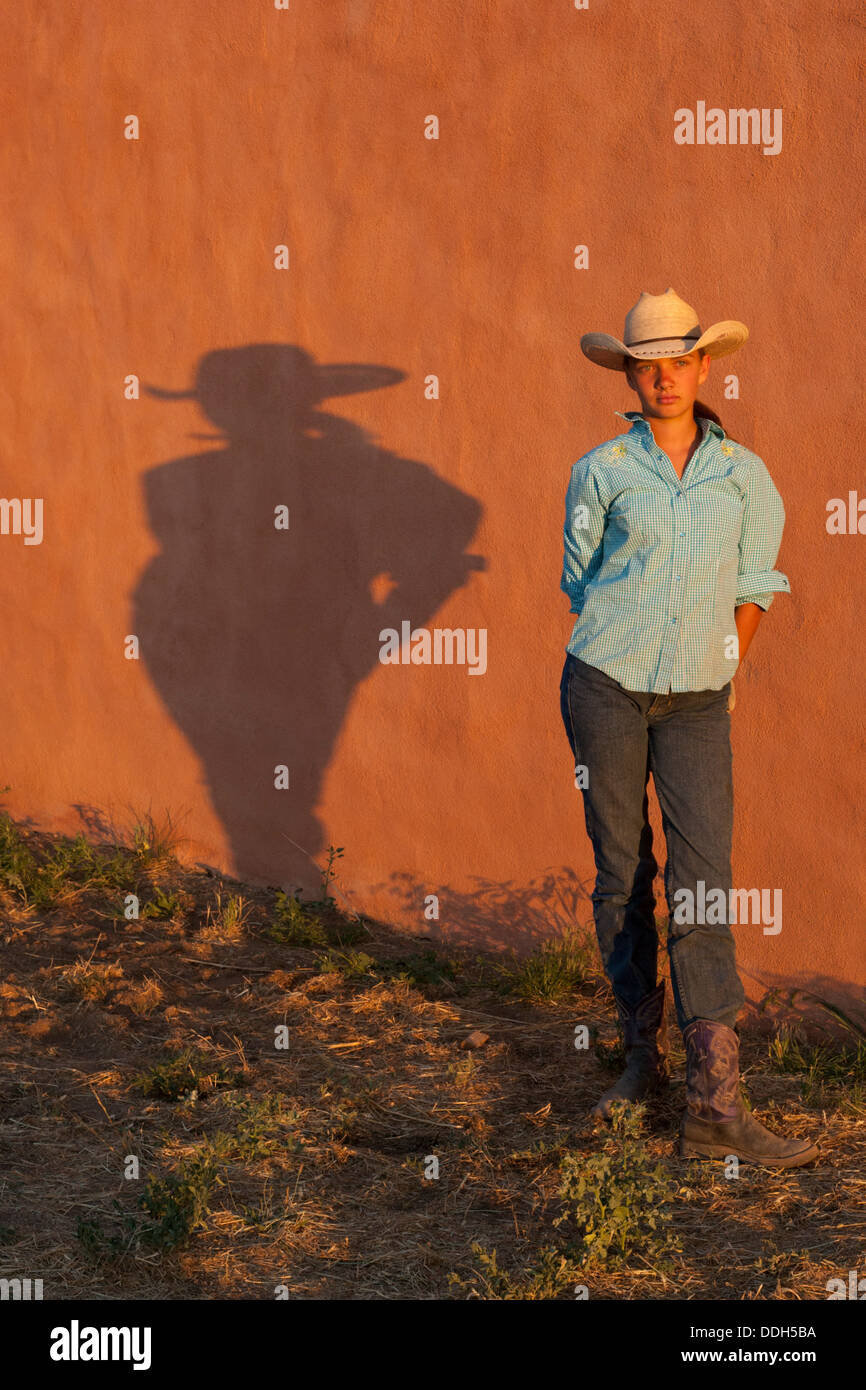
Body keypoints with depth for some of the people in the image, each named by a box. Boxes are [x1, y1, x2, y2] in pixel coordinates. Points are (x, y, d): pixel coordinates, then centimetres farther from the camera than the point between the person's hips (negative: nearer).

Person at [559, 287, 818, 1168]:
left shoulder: (744, 475, 7)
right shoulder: (600, 473, 3)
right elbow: (579, 580, 12)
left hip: (698, 701, 1)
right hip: (605, 688, -1)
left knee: (703, 880, -8)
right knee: (622, 872, 4)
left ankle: (714, 1107, -11)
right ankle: (643, 1055, 21)